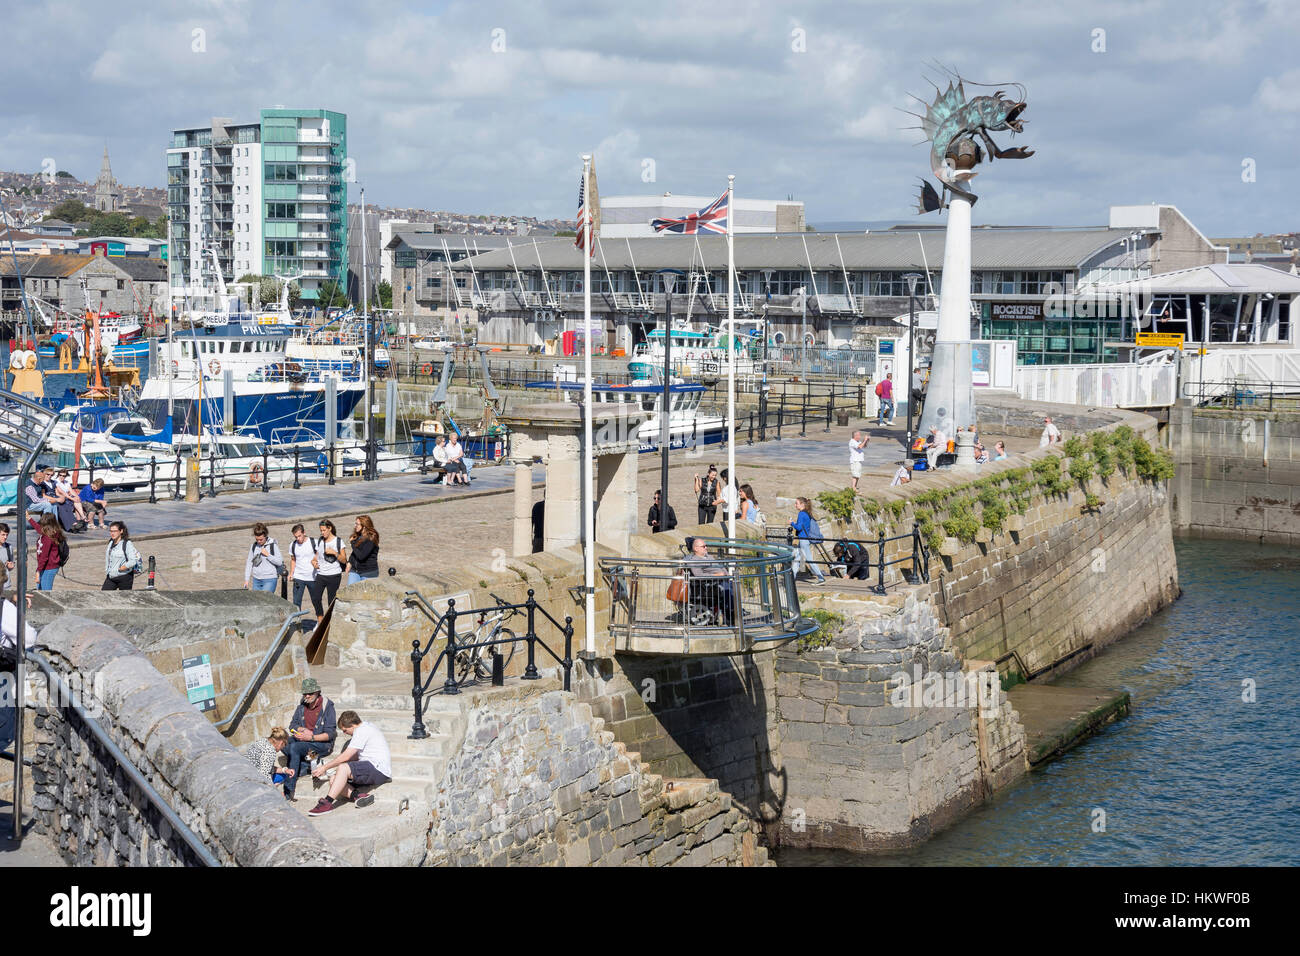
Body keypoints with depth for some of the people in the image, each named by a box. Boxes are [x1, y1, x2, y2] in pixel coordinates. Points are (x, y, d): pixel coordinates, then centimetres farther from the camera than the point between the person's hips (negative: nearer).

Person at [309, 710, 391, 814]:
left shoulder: (362, 730, -12)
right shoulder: (366, 727, 20)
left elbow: (346, 756, -14)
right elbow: (355, 756, 26)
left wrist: (325, 767, -5)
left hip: (378, 769, -11)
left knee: (343, 768, -29)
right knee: (333, 781, -1)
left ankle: (328, 802, -30)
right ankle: (359, 795, -22)